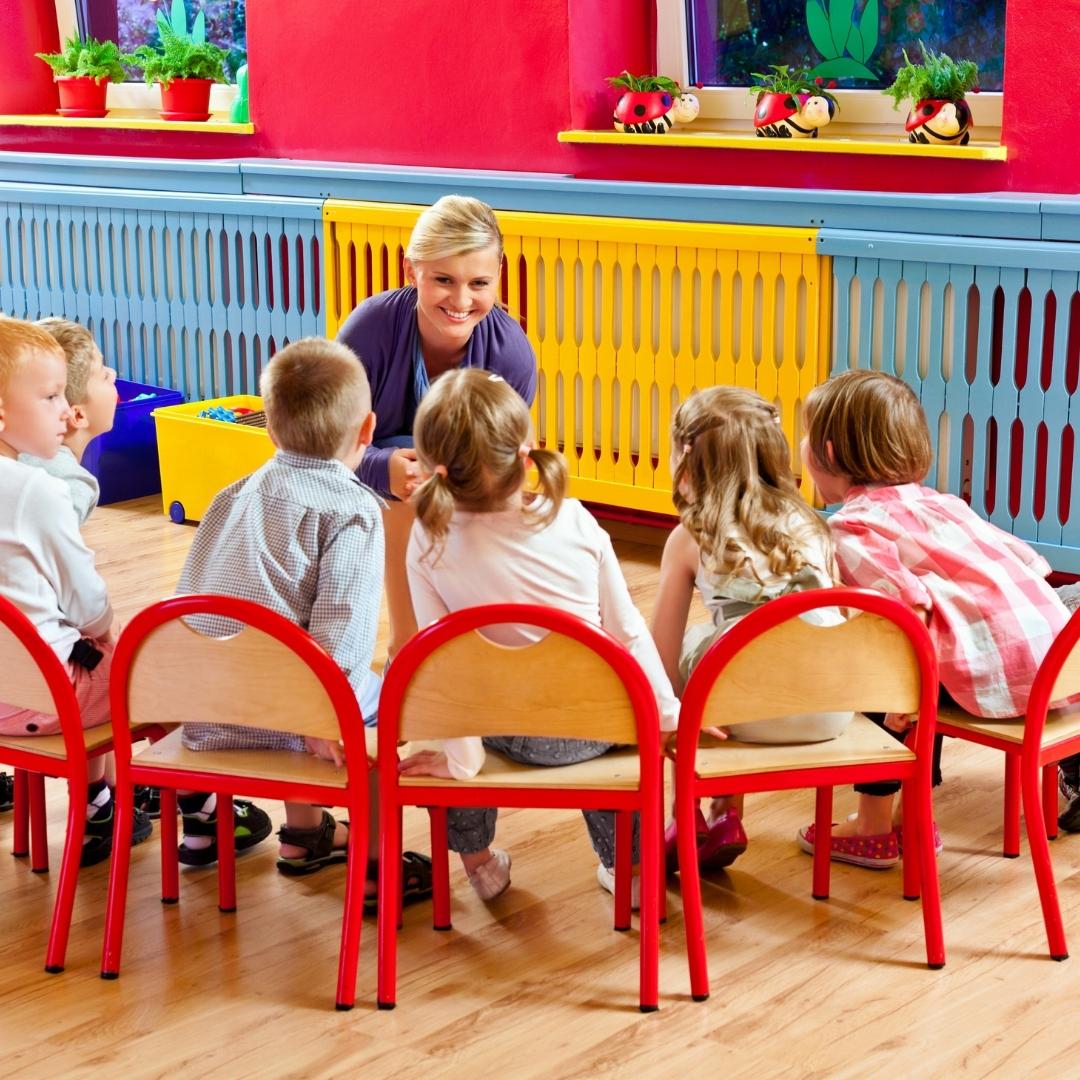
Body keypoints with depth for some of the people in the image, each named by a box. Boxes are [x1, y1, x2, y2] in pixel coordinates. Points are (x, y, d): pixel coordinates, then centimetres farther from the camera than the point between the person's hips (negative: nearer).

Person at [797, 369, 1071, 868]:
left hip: (993, 674, -8)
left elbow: (909, 606, -18)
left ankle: (874, 829, 16)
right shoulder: (937, 502, 21)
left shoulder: (853, 527, -3)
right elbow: (1029, 561, 19)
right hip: (1056, 651, 8)